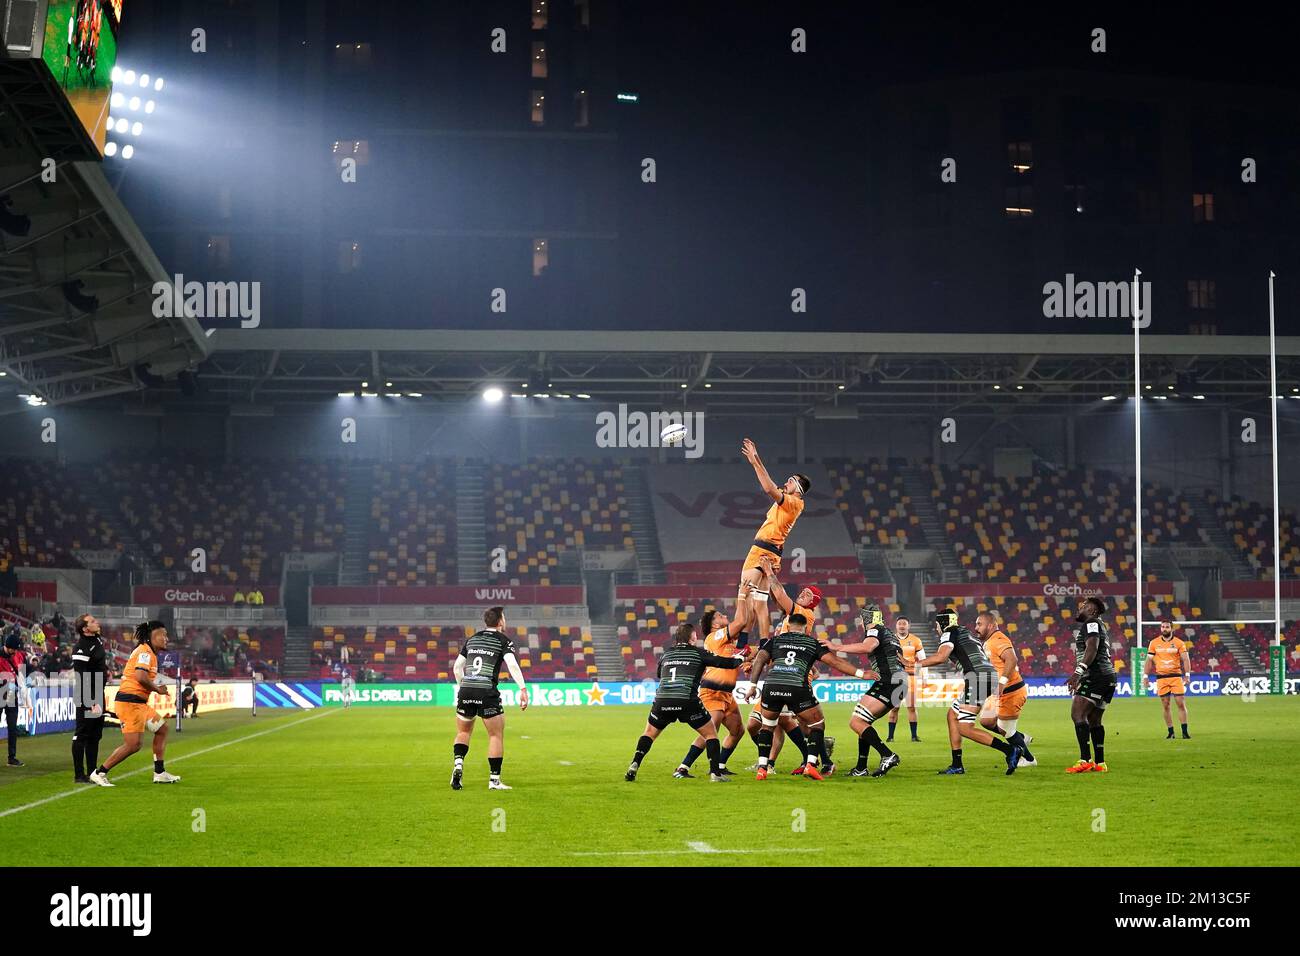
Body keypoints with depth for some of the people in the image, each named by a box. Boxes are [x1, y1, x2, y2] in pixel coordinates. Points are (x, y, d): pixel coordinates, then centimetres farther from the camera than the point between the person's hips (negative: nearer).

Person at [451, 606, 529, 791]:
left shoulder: (471, 639, 17)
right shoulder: (504, 641, 2)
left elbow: (457, 667, 19)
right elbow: (512, 665, -14)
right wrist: (523, 689, -17)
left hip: (465, 691, 4)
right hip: (487, 693, -4)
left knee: (463, 732, 21)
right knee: (496, 736, 6)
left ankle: (458, 764, -3)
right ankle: (494, 780, 2)